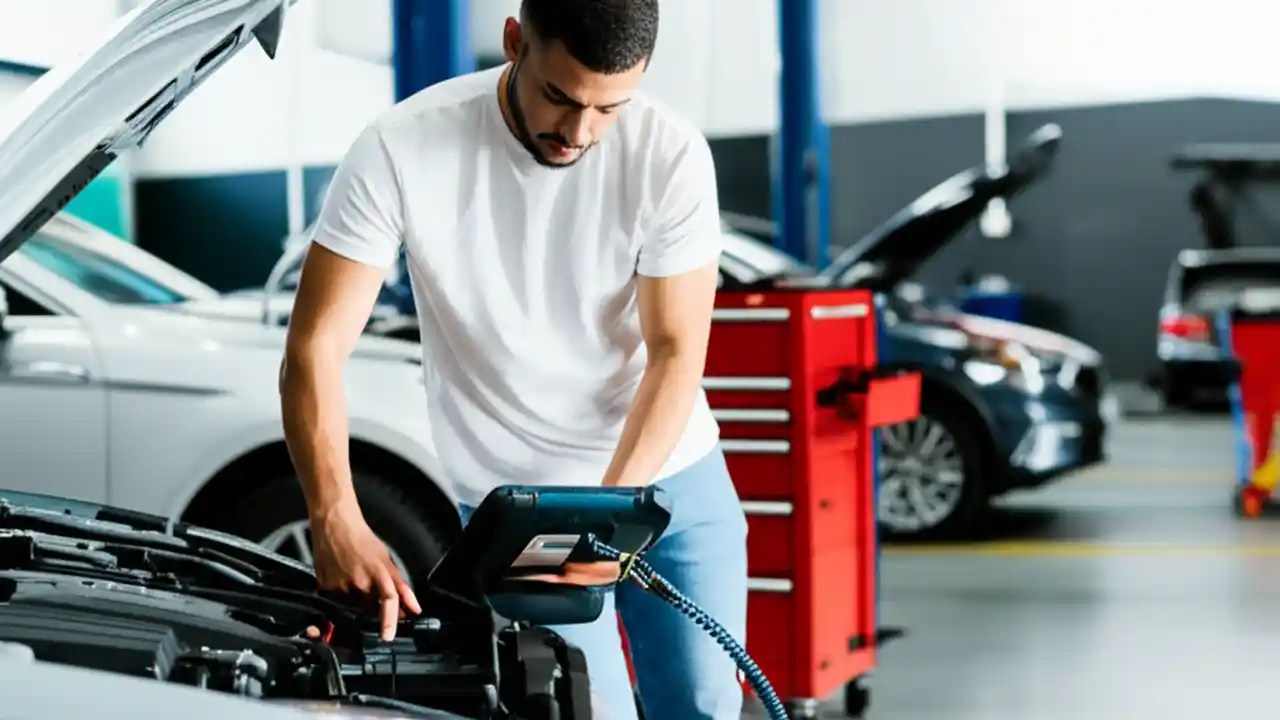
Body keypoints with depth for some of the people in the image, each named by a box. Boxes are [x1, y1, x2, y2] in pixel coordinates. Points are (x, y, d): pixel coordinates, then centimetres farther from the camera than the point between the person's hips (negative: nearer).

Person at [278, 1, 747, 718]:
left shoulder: (671, 154, -15)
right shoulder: (403, 150, -19)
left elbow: (675, 351, -12)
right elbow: (316, 348, -18)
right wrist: (338, 524, -29)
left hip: (672, 475, 2)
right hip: (514, 502, -2)